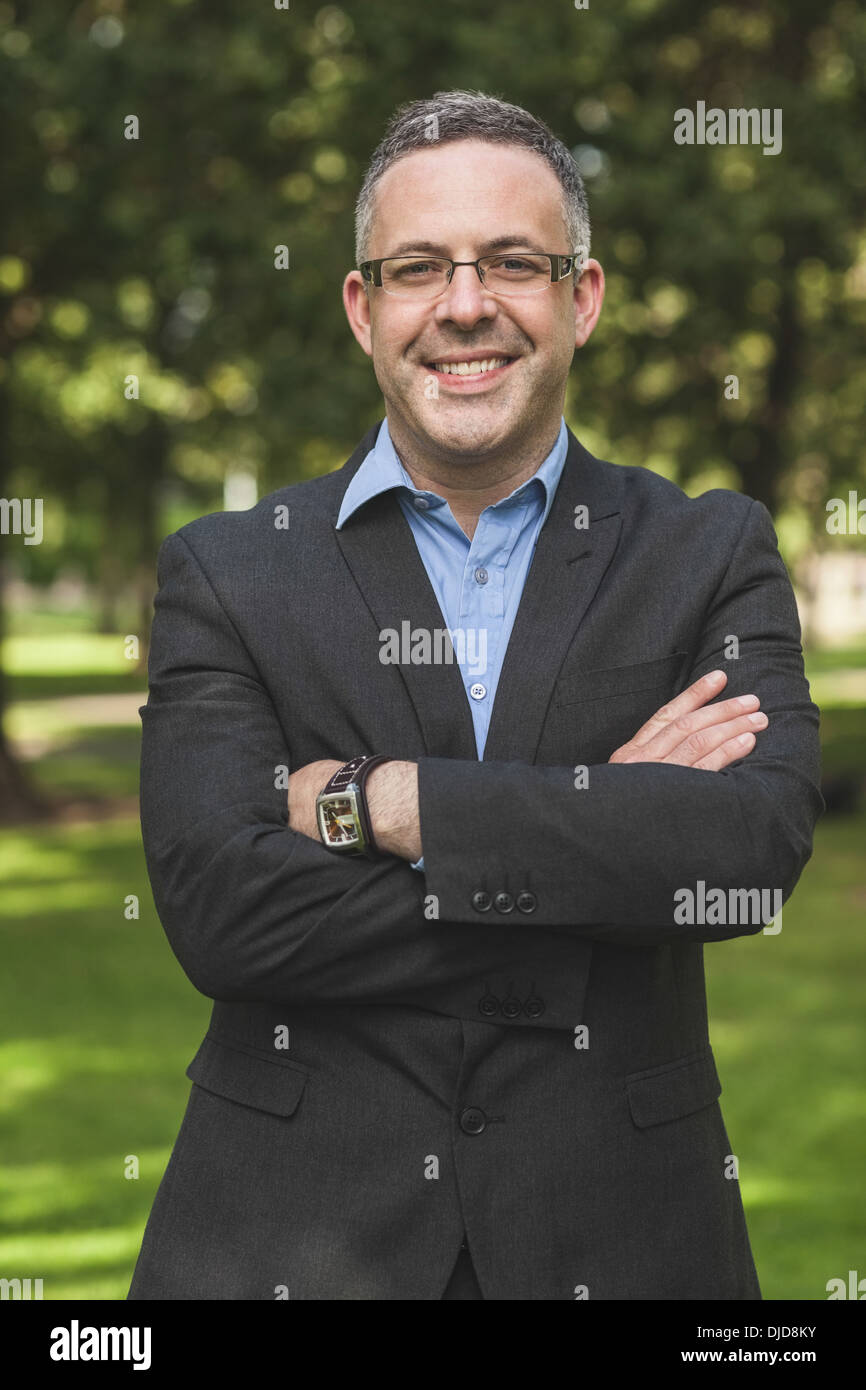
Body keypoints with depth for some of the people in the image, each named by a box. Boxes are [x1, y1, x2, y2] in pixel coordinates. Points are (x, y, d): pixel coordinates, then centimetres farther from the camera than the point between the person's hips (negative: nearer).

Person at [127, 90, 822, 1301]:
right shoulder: (223, 575, 0)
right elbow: (217, 905, -13)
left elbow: (756, 846, -15)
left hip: (613, 1239, 1)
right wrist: (607, 814, -15)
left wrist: (381, 800, -16)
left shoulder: (712, 556, 2)